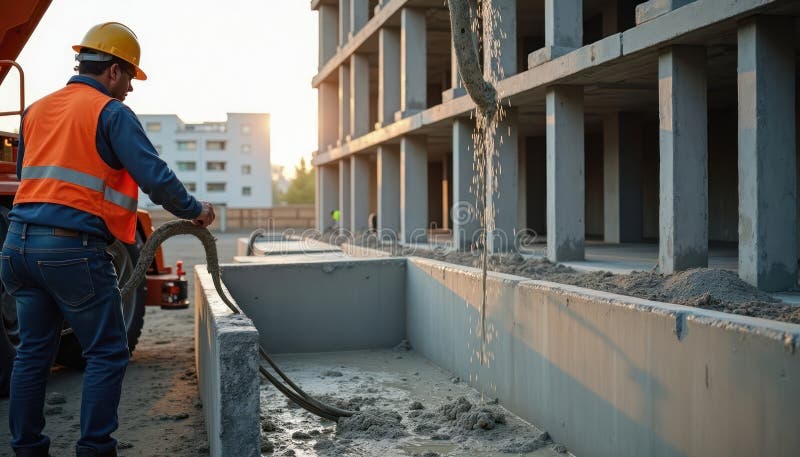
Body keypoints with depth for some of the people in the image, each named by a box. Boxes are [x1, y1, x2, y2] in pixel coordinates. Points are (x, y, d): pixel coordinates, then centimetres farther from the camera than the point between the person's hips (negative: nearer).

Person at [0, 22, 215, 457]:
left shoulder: (36, 110, 17)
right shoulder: (111, 113, -6)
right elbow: (155, 177, -13)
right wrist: (195, 210, 2)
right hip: (73, 247, -7)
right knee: (107, 353, 3)